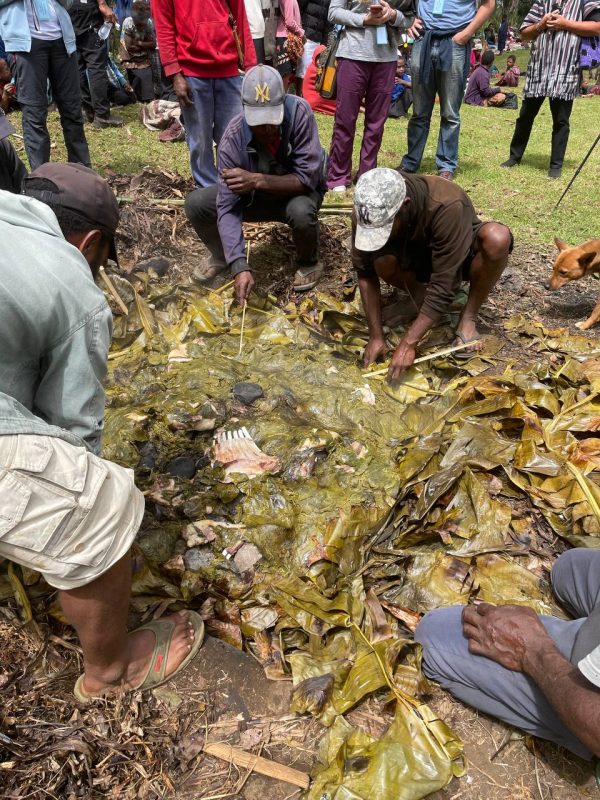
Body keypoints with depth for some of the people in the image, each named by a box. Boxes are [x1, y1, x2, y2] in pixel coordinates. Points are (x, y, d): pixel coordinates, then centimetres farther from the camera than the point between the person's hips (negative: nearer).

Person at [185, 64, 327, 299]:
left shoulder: (299, 112, -30)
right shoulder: (233, 138, -27)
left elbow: (307, 177, -31)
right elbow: (228, 206, -31)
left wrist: (258, 180, -43)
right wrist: (239, 266, -41)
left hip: (298, 191, -2)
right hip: (253, 196, 2)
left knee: (300, 211, -38)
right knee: (195, 203, -16)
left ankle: (308, 262, -4)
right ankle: (221, 256, 13)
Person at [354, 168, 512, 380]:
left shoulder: (447, 206, -38)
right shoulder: (368, 212, -26)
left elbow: (443, 285, -37)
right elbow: (365, 273, -18)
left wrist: (408, 344, -38)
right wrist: (376, 336, -21)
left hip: (460, 257, -2)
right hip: (418, 257, 2)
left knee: (497, 237, -36)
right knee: (382, 261, -32)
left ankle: (469, 317, -14)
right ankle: (420, 298, -1)